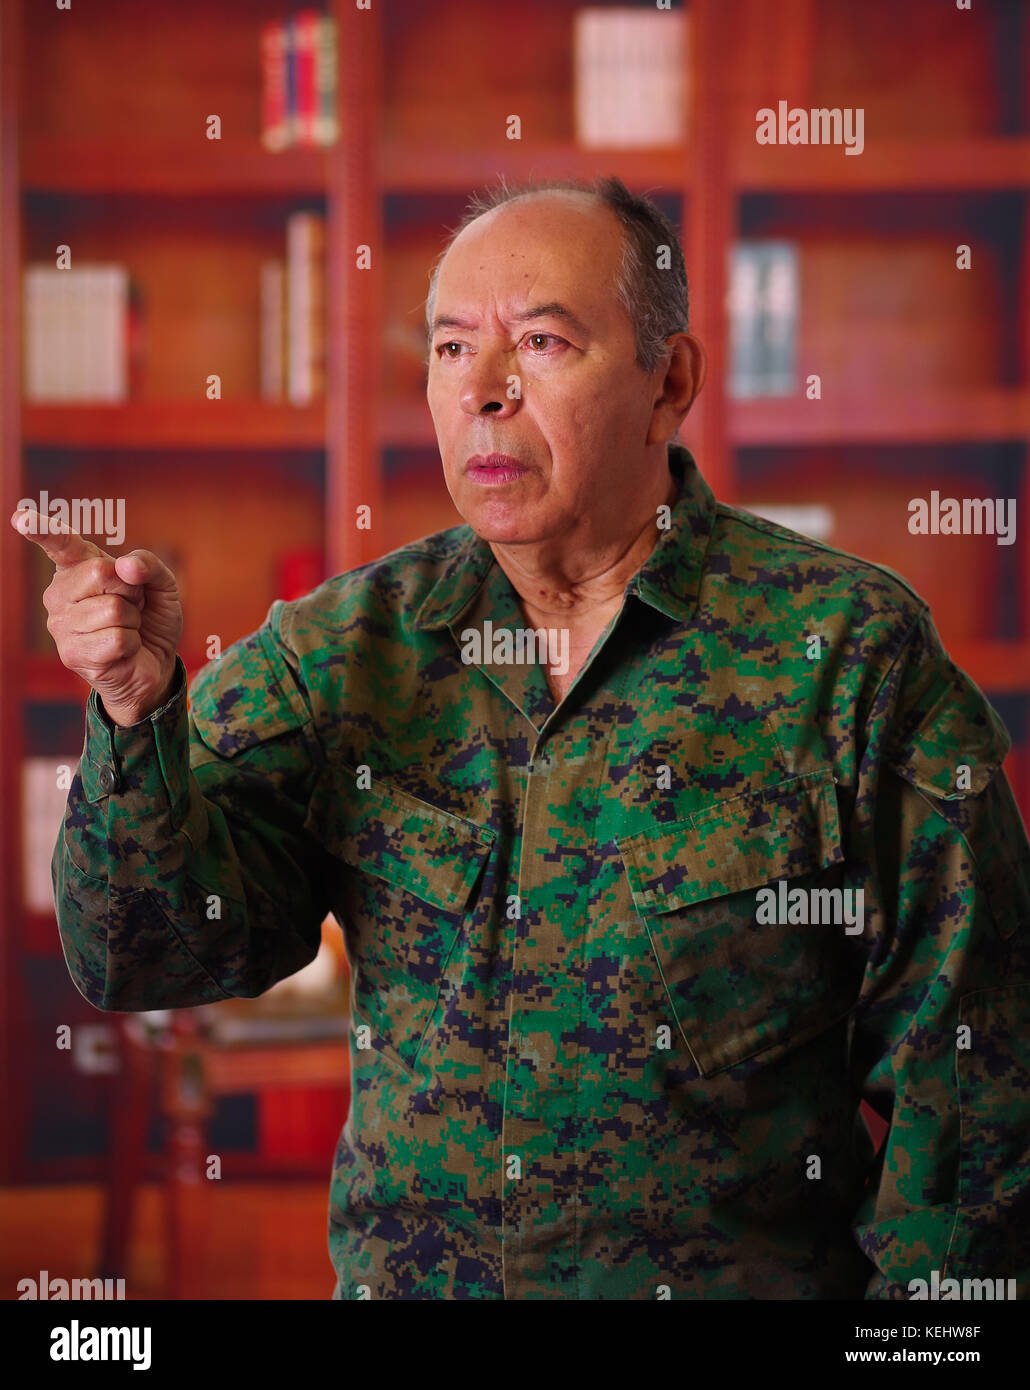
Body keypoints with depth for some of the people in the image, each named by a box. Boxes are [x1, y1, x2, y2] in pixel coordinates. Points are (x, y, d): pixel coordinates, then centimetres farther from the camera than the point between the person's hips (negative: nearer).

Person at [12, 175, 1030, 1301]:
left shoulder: (848, 649, -9)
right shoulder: (341, 647, 0)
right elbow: (146, 960, -7)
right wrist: (137, 710, -21)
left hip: (738, 1277, -2)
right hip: (397, 1273, 2)